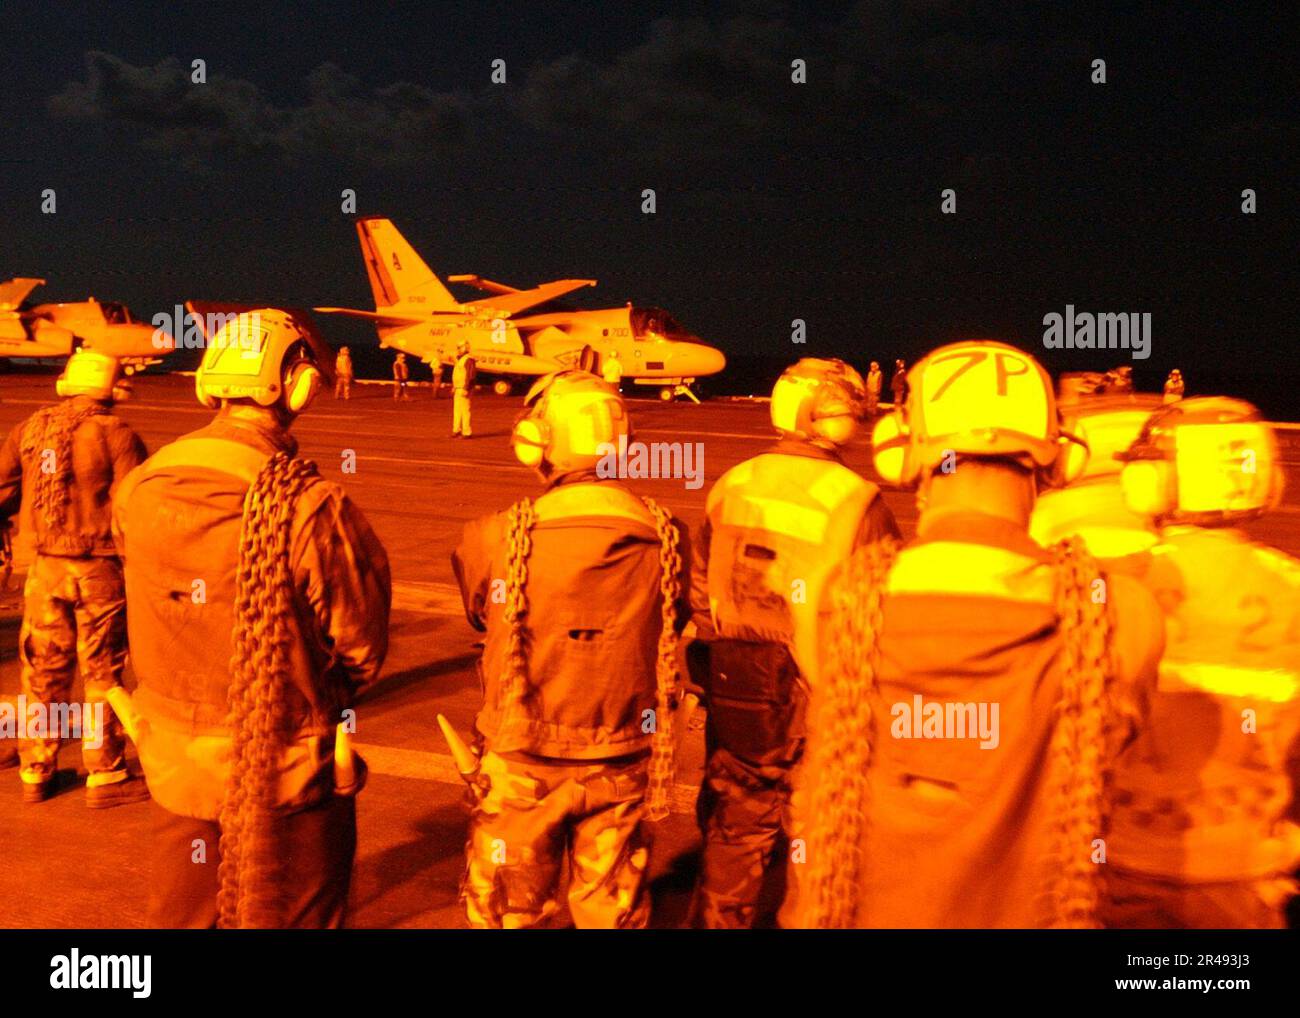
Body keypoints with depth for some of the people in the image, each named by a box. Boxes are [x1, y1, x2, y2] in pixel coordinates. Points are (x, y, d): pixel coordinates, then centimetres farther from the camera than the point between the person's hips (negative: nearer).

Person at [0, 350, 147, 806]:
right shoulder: (116, 435, -12)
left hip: (47, 568, 5)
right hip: (100, 570, -4)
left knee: (44, 673, 16)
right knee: (102, 674, 7)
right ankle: (105, 776, 15)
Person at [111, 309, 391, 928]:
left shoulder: (138, 490, -10)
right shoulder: (310, 509, -25)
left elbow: (147, 632, 2)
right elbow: (362, 648, -13)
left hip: (177, 762, 5)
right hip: (288, 768, -4)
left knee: (179, 915, 24)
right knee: (287, 914, 15)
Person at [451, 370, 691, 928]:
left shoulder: (500, 537, -20)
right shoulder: (667, 537, -13)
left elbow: (477, 611, -3)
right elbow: (673, 624, 1)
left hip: (522, 762, -2)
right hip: (622, 764, 2)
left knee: (506, 909, 20)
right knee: (614, 912, 21)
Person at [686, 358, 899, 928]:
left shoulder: (731, 488, -1)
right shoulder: (857, 502, -16)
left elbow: (700, 597, 6)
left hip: (735, 704, 4)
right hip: (820, 712, -4)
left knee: (732, 841, 20)